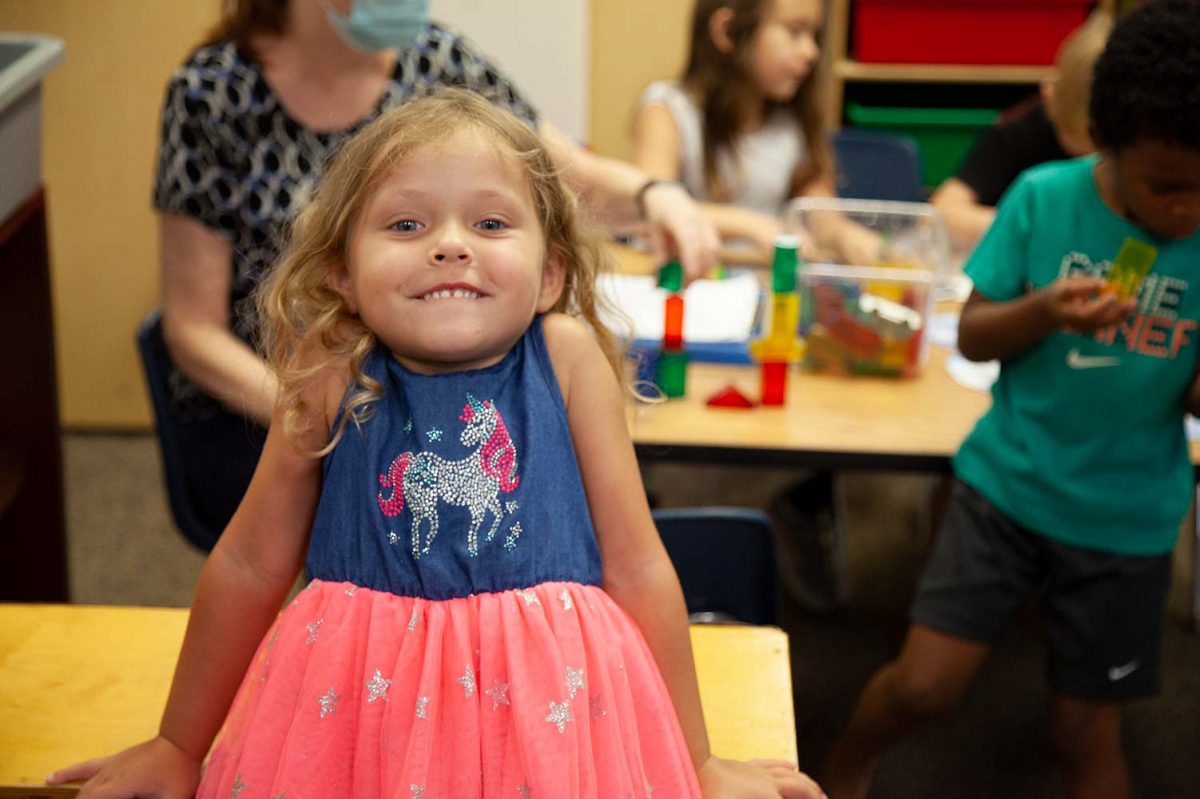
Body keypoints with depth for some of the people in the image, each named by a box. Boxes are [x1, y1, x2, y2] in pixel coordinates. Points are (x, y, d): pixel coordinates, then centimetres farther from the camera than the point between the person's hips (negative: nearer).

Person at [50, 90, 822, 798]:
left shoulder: (567, 356, -9)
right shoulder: (333, 379, -7)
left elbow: (636, 566, -2)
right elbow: (252, 563, 5)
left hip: (546, 711, 0)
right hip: (358, 708, 1)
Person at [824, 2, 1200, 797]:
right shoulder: (1043, 197, -11)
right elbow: (973, 336, -3)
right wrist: (1045, 309, -24)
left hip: (1128, 518, 1)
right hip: (1008, 483, 0)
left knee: (1087, 727, 9)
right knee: (925, 681, -4)